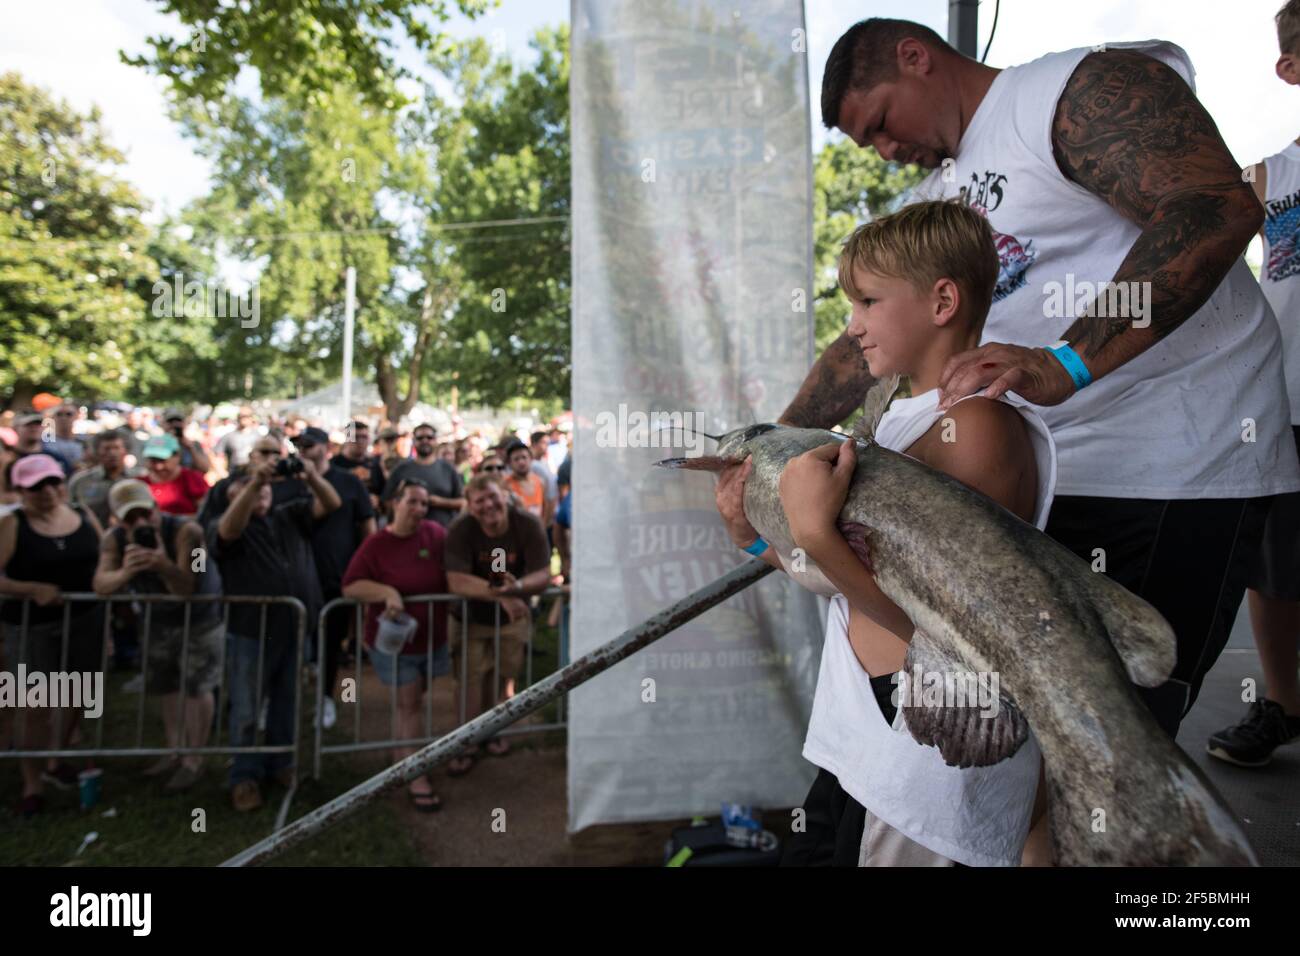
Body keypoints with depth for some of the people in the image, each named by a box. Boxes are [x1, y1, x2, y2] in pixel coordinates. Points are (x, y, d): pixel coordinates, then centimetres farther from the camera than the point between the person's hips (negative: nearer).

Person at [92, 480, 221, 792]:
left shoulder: (186, 531, -31)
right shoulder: (114, 540, -17)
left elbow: (185, 588, -37)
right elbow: (100, 585, -30)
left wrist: (164, 565, -57)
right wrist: (124, 573, -52)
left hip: (200, 618, -5)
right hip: (157, 621, 5)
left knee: (196, 689, -3)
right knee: (167, 687, 16)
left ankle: (194, 761, 10)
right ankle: (175, 751, 34)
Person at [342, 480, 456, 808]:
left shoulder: (435, 533, -5)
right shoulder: (376, 544, -14)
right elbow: (350, 586, -15)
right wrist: (387, 592, -29)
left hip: (433, 637, 4)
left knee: (413, 703, 19)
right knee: (408, 705, 3)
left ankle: (401, 757, 40)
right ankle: (415, 776, 15)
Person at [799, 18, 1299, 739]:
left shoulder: (1081, 87, -6)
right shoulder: (937, 202, 17)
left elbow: (1219, 208, -22)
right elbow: (868, 344, 16)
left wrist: (1065, 366, -33)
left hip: (1179, 475, -7)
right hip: (1038, 473, 8)